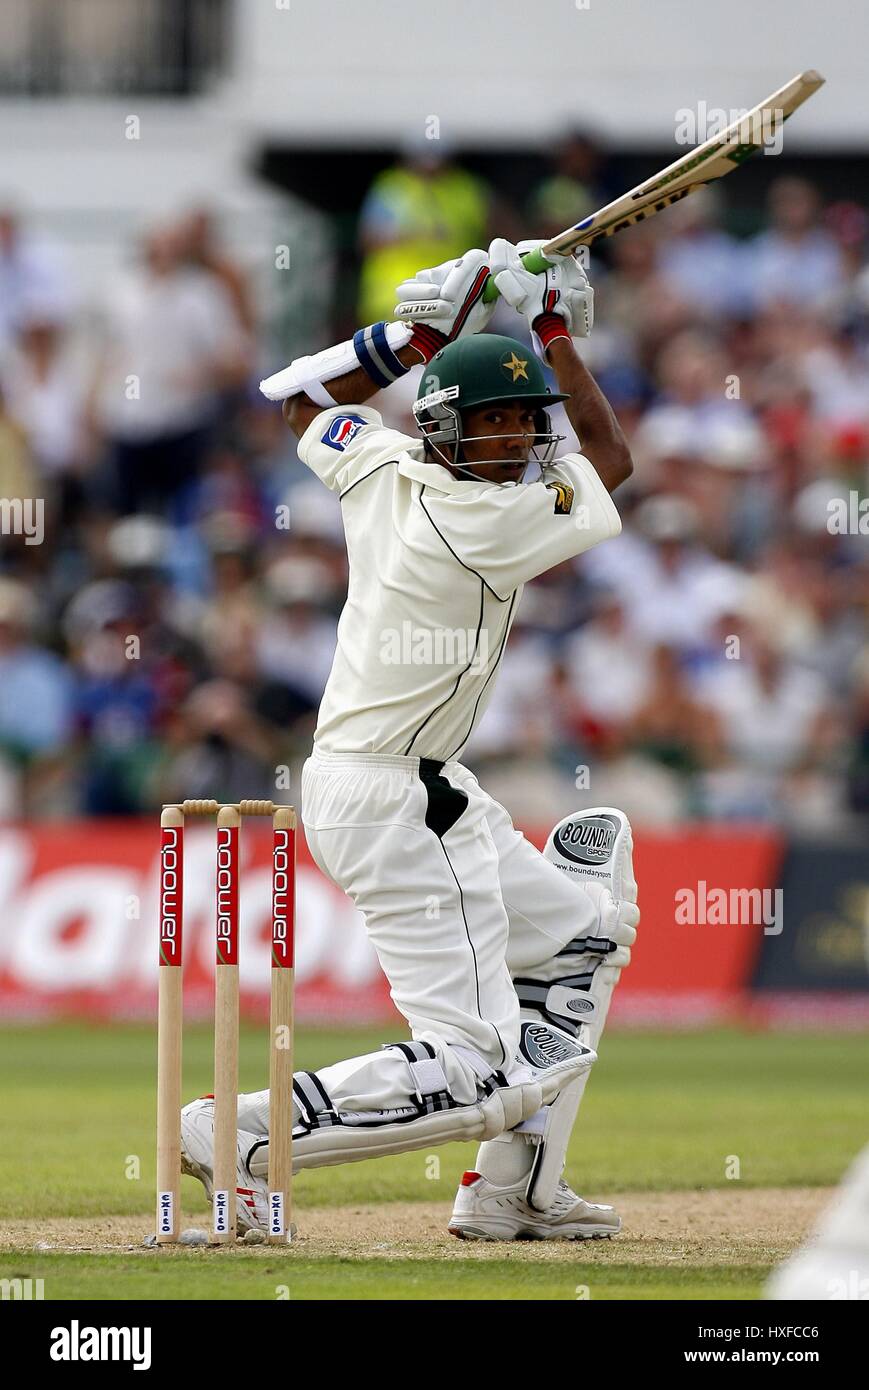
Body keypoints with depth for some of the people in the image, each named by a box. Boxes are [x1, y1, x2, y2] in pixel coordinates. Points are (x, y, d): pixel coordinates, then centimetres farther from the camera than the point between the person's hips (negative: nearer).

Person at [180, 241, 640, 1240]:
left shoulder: (379, 468, 1)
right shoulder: (489, 520, -19)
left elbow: (299, 394, 24)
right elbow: (611, 462, 2)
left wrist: (415, 330, 17)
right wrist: (556, 331, 11)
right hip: (395, 806, -10)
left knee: (581, 931, 25)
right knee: (473, 1070, -14)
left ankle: (512, 1192, 24)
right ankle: (241, 1137, -12)